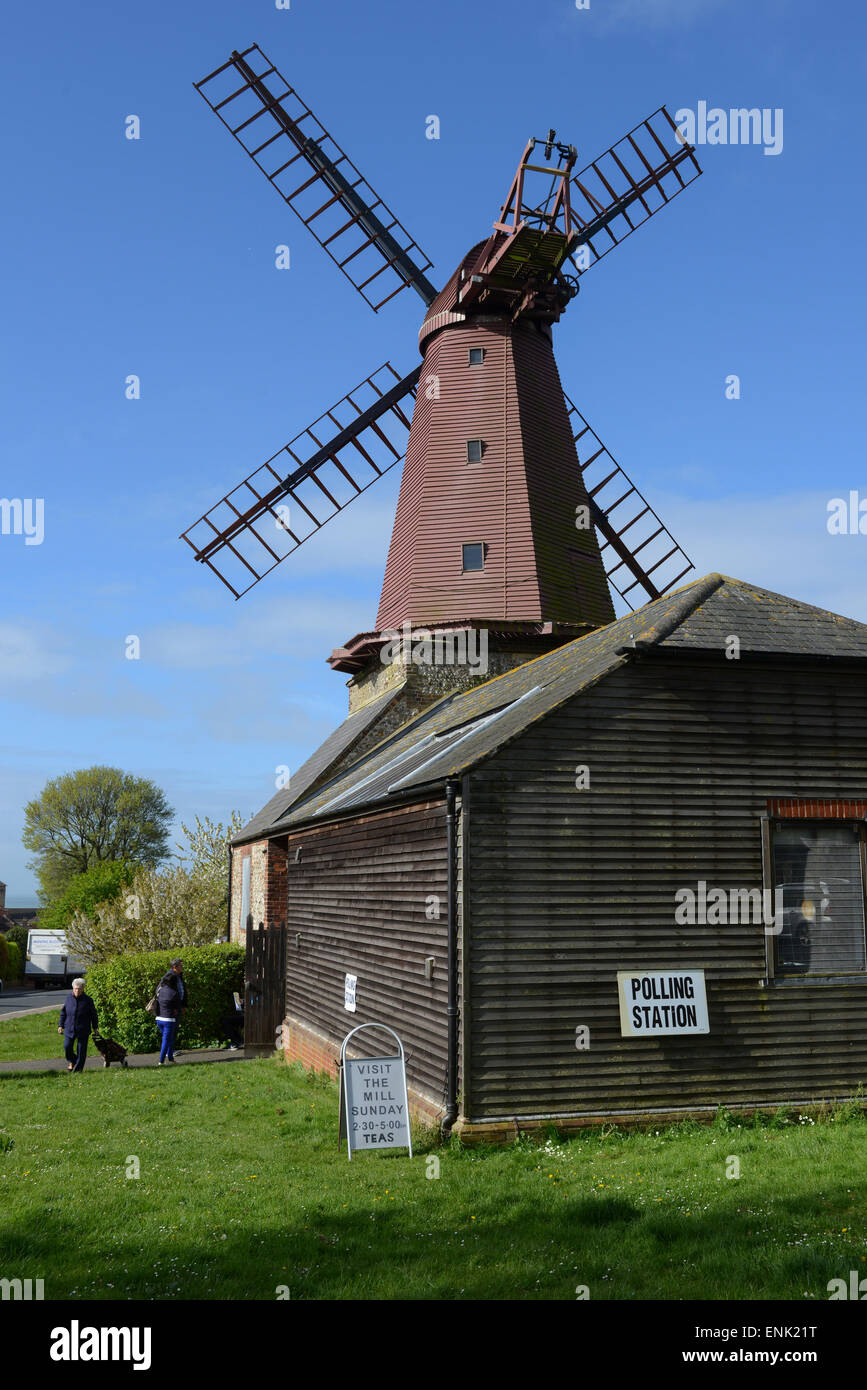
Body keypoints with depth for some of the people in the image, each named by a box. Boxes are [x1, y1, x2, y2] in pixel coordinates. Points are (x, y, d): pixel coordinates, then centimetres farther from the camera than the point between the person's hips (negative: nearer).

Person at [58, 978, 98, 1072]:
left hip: (83, 1030, -2)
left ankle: (78, 1068, 15)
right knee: (67, 1046, -3)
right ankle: (71, 1061, 26)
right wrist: (61, 1025, 5)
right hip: (69, 1028, 2)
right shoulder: (68, 998, 2)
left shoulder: (88, 1000, -4)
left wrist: (95, 1027, 4)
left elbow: (93, 1014, 4)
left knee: (81, 1050, 1)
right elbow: (63, 1012, 10)